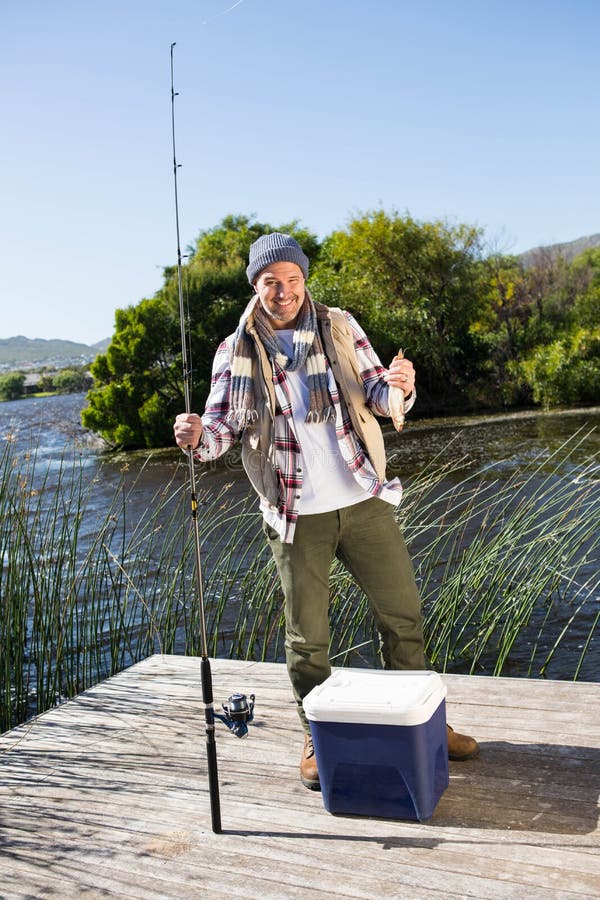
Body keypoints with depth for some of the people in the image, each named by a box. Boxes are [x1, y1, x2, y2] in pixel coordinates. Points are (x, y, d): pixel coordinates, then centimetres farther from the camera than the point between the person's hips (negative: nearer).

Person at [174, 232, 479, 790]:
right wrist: (197, 437, -26)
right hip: (298, 516, -2)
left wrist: (397, 386, -21)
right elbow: (222, 426, -2)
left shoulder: (340, 327, 3)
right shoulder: (237, 352, -1)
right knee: (306, 639, 5)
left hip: (364, 500, 2)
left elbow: (377, 394, 2)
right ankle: (318, 740, 27)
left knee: (403, 616, 12)